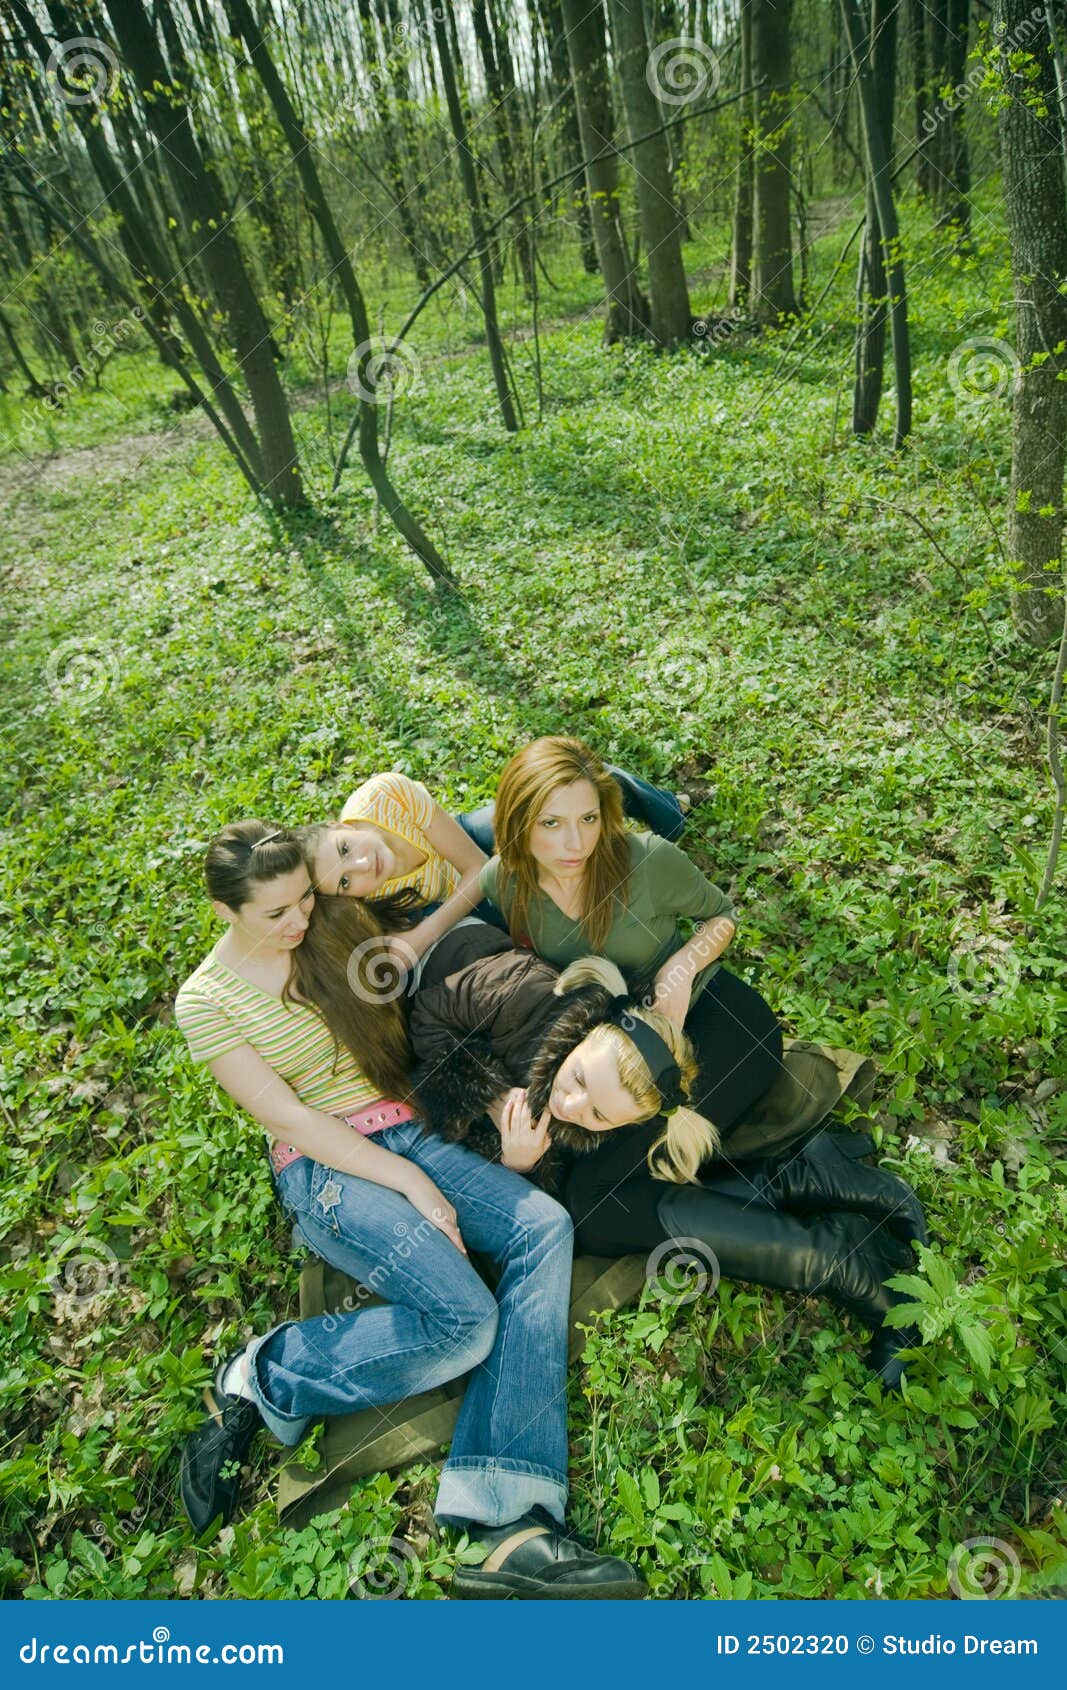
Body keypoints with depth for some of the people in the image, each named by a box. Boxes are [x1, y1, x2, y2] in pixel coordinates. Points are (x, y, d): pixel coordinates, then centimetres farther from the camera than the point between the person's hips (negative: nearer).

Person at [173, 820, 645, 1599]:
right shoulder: (207, 1000, -6)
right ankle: (260, 1380, -3)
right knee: (463, 1319, -26)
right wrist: (412, 1184, -16)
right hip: (324, 1172, -6)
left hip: (408, 1136, 6)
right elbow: (292, 1119, -12)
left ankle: (514, 1527, -26)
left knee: (543, 1226, -21)